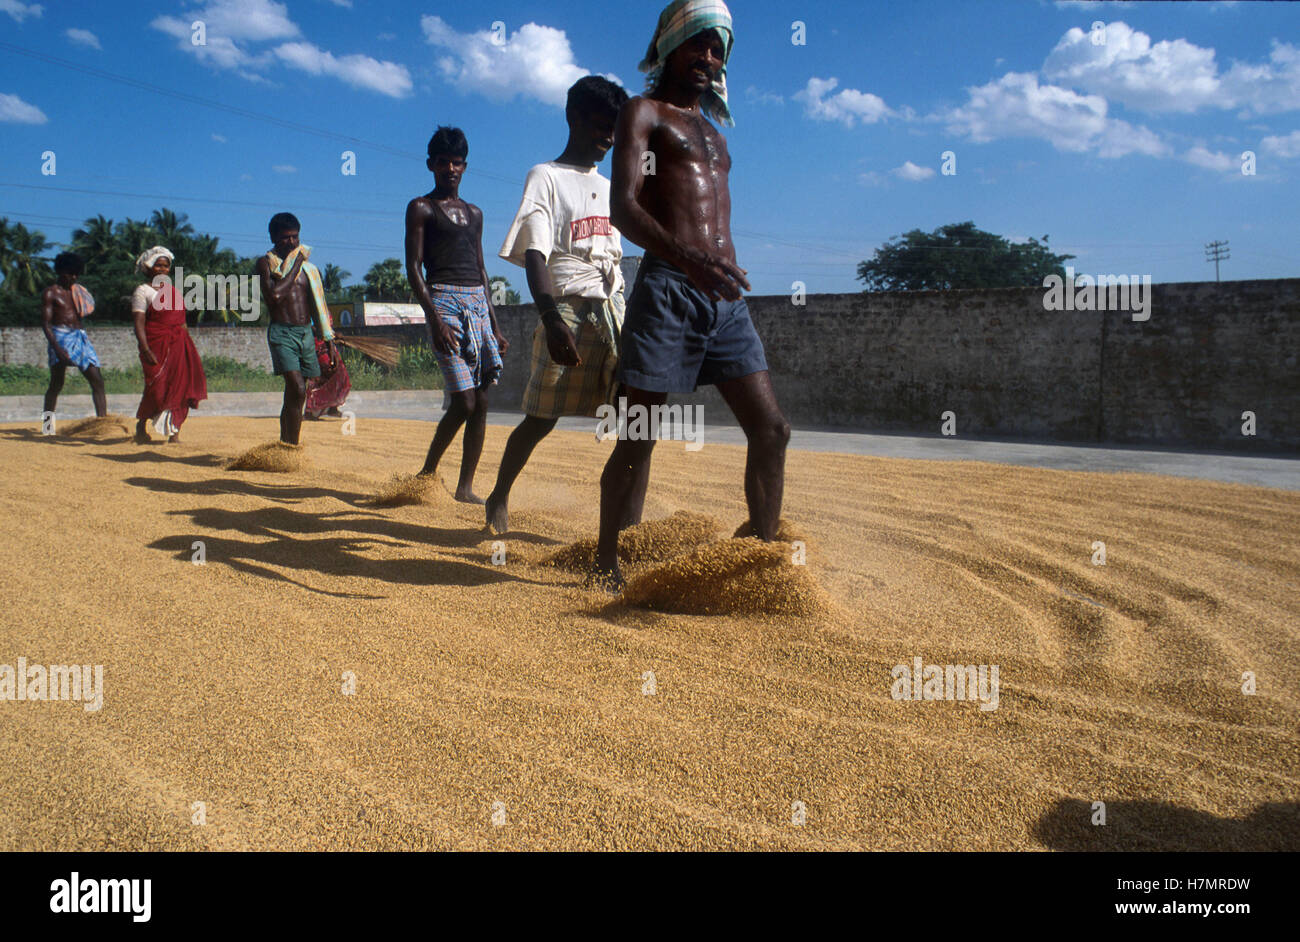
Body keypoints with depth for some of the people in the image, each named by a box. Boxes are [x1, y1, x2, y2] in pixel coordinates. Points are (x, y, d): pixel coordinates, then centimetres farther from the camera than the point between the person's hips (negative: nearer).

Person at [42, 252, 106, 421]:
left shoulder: (77, 292, 17)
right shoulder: (50, 293, -1)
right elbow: (45, 323, -9)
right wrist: (57, 348, -20)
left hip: (80, 337, 6)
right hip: (60, 337, -6)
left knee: (97, 381, -6)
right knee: (56, 384, -1)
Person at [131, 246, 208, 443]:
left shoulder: (174, 290, 20)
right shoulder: (142, 291, 1)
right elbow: (139, 323, -8)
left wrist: (188, 345, 17)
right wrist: (145, 349, -20)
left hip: (180, 345, 6)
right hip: (157, 346, -6)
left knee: (181, 386, -3)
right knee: (158, 387, -10)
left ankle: (174, 433, 0)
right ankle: (141, 424, 14)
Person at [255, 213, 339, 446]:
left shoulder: (309, 268, 16)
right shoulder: (266, 263, 2)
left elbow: (320, 308, 20)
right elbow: (274, 296, -17)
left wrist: (330, 343, 15)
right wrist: (295, 265, -8)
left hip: (306, 334, 5)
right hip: (282, 333, -5)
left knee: (293, 396, 9)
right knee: (298, 391, -21)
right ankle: (292, 450, -19)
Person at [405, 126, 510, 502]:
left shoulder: (474, 213, 21)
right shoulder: (421, 208, 4)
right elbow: (413, 268, -5)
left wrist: (495, 326, 16)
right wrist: (434, 319, -18)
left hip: (478, 304, 6)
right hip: (445, 302, -6)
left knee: (481, 403, 0)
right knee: (463, 402, -14)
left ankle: (465, 488, 5)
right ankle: (427, 474, 4)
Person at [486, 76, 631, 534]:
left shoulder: (608, 187, 21)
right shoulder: (546, 177, 0)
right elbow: (534, 256, -13)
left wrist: (627, 321, 18)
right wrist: (551, 319, -29)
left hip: (615, 314, 6)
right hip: (570, 311, -6)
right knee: (541, 418, 0)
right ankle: (499, 497, 23)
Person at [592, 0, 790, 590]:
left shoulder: (711, 131, 28)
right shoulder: (644, 112, 4)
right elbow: (622, 207, -13)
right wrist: (683, 256, -31)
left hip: (725, 297, 7)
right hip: (667, 290, -7)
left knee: (771, 429, 0)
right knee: (639, 437, -4)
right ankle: (606, 564, 9)